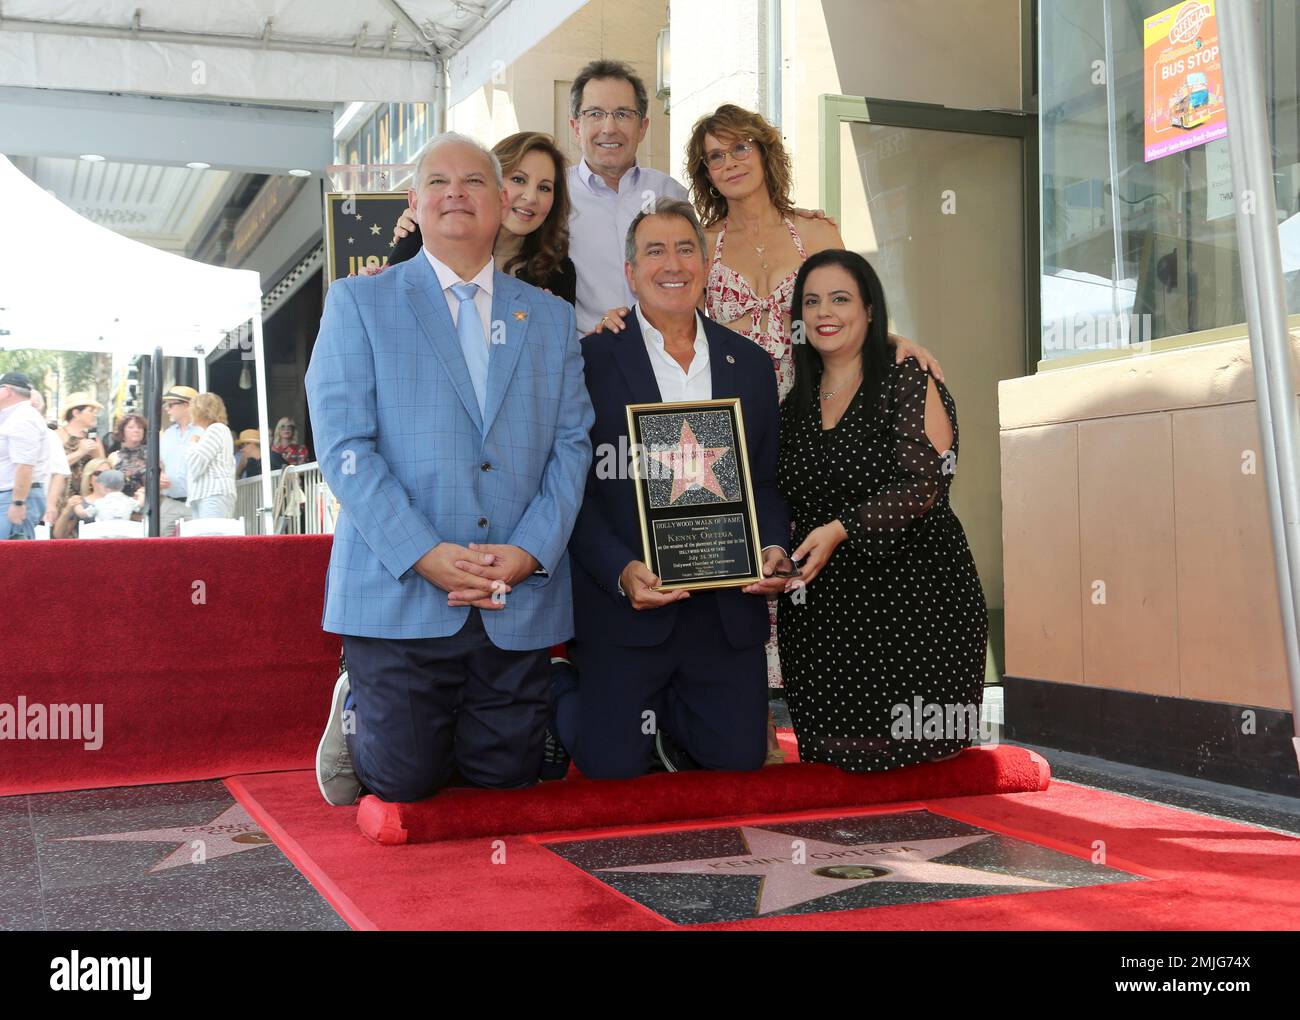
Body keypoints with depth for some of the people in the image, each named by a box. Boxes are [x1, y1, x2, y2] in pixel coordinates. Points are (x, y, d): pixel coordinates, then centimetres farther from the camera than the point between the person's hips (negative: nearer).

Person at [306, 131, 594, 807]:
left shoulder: (553, 319, 13)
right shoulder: (358, 303, 4)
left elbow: (571, 445, 7)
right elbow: (342, 445, -6)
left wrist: (528, 552, -10)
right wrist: (426, 555, -16)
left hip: (520, 600, 3)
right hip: (398, 593, -3)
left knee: (506, 777, 9)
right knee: (402, 783, 1)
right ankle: (355, 711, 32)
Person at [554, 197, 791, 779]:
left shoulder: (749, 364, 10)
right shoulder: (590, 360, -3)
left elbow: (765, 480, 12)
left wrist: (773, 547, -7)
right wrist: (622, 572, -19)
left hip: (728, 605, 4)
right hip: (624, 601, -4)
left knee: (738, 755, 4)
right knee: (610, 763, -2)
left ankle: (662, 715, 35)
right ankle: (558, 690, 30)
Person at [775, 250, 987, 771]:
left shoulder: (911, 382, -3)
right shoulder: (795, 405, 14)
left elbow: (926, 485, -14)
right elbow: (785, 502, 15)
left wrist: (840, 530, -23)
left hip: (913, 595, -4)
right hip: (821, 605, 5)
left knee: (903, 746, -7)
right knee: (827, 750, -3)